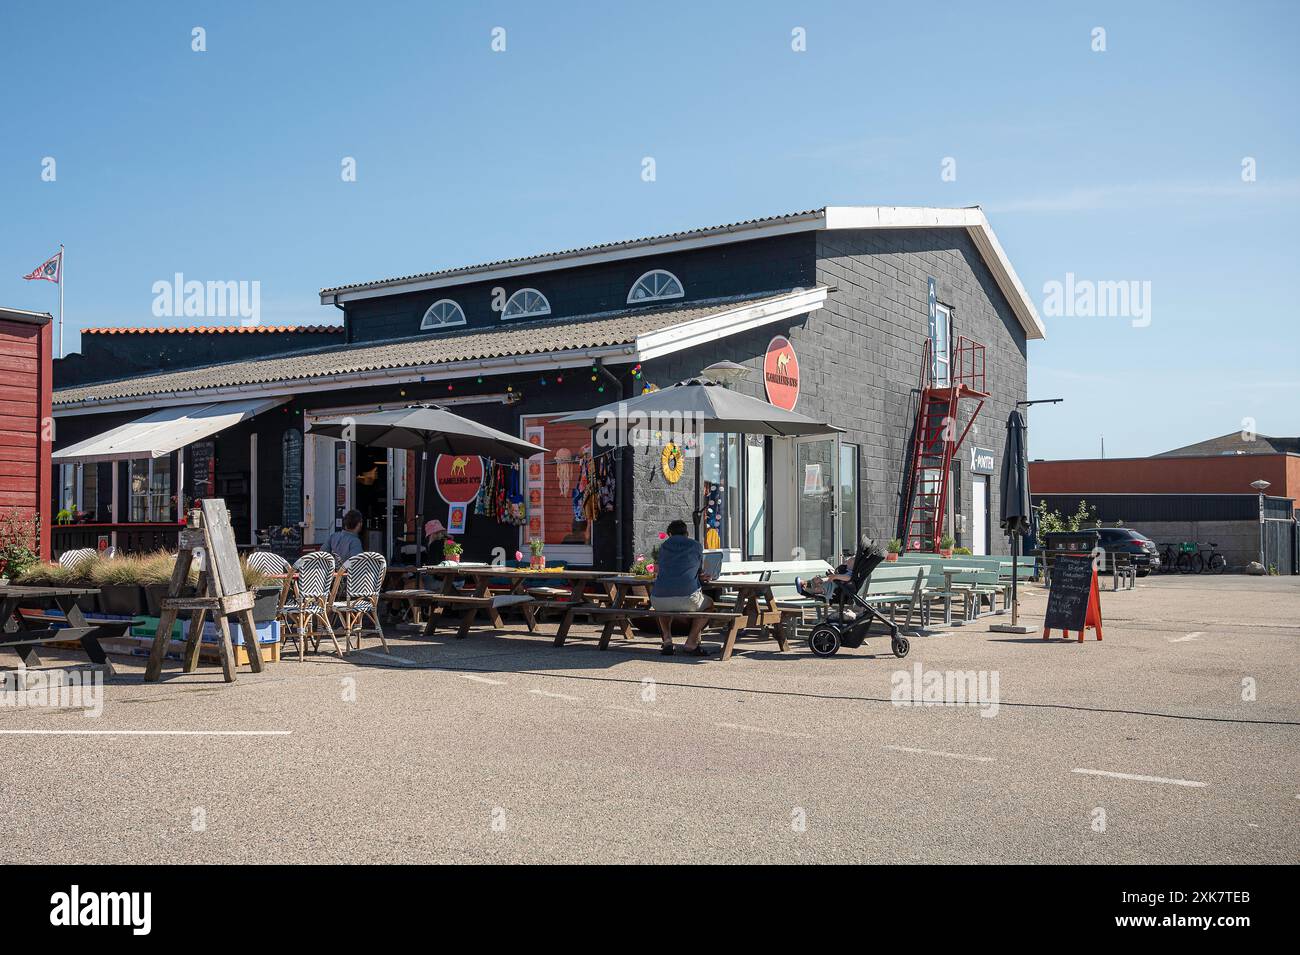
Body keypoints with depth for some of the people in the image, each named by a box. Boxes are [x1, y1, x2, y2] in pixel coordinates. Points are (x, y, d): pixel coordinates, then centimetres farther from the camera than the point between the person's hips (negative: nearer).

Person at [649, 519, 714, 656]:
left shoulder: (664, 546, 22)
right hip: (687, 600, -2)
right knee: (709, 604, 30)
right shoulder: (696, 546, 16)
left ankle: (667, 639, 18)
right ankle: (691, 643, 14)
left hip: (660, 601, 3)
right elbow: (701, 572, 26)